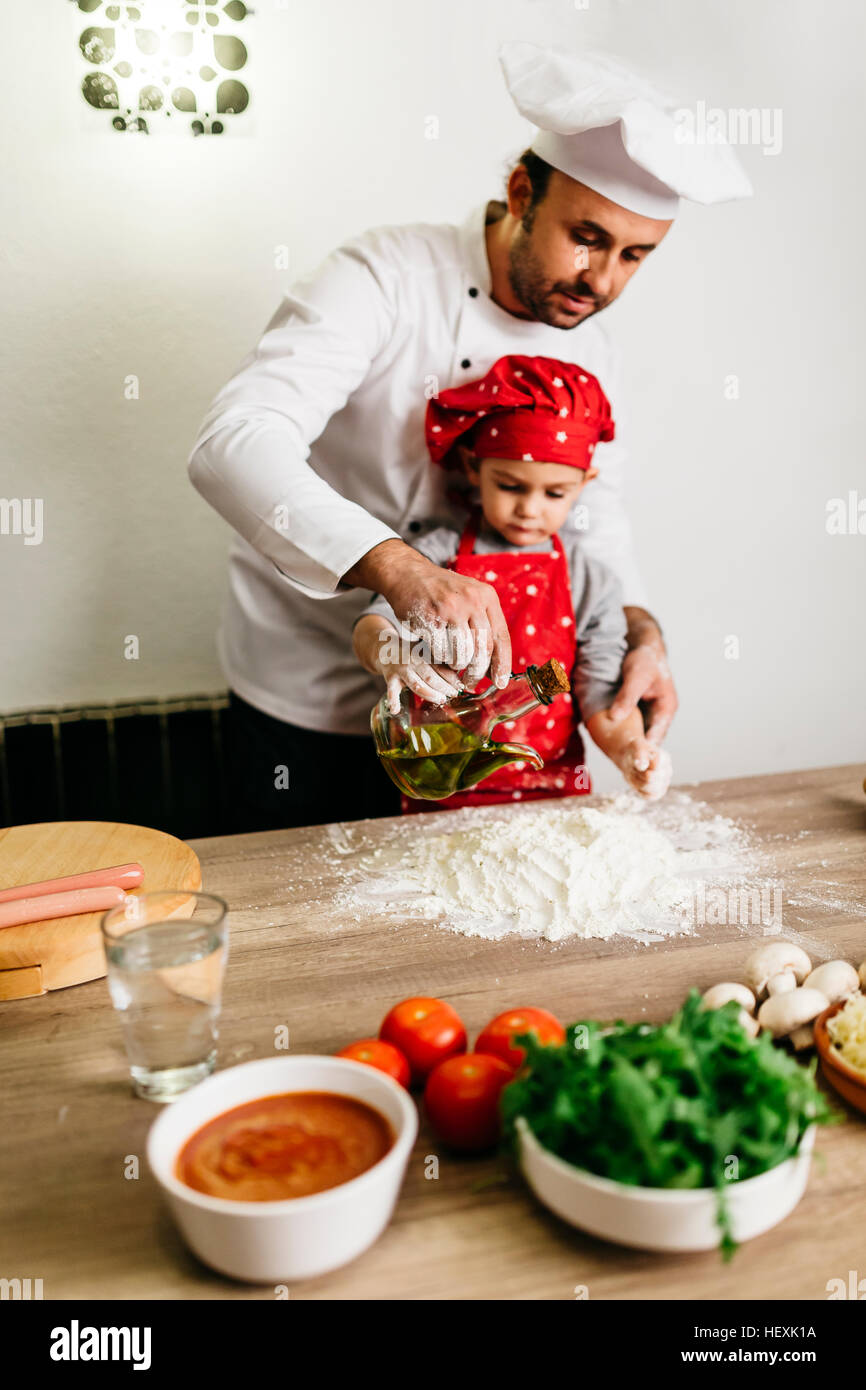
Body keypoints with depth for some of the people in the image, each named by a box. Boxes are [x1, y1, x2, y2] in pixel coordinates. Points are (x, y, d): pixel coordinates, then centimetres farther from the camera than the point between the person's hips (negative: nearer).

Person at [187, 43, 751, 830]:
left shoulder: (590, 362, -1)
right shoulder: (384, 278, -20)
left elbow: (596, 528, 7)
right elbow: (234, 443, -33)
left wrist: (641, 633, -15)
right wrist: (397, 566, -49)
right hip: (303, 701, -4)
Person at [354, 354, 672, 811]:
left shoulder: (592, 583, 5)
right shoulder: (437, 558, 1)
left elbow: (602, 693, 2)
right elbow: (374, 624, -11)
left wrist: (628, 750, -19)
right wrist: (389, 655, -35)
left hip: (553, 795, 2)